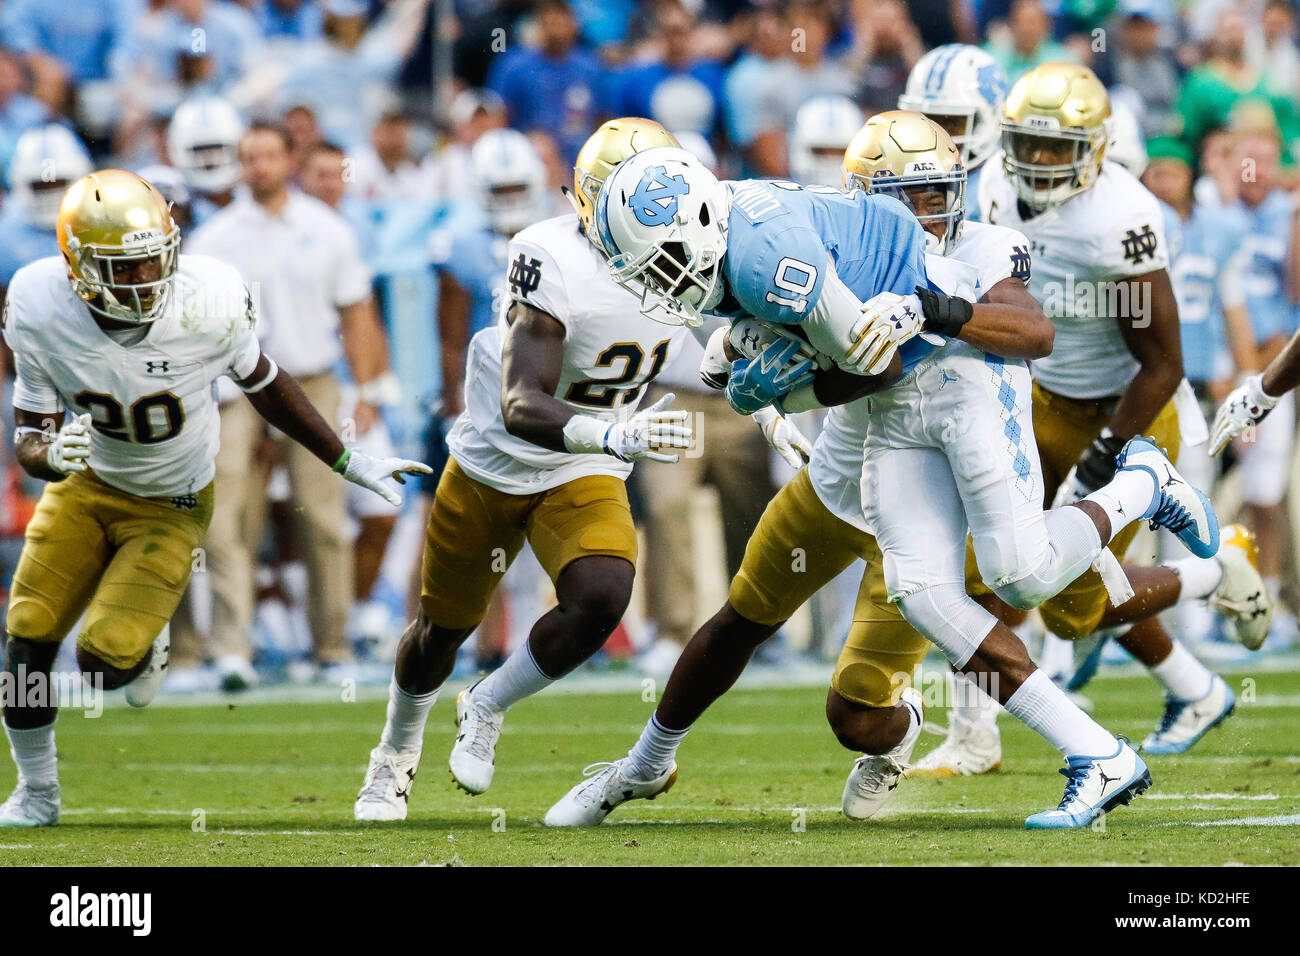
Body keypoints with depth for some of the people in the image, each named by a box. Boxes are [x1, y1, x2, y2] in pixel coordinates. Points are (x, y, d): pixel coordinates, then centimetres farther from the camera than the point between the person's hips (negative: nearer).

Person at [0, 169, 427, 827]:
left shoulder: (208, 301, -27)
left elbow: (264, 384, -6)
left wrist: (349, 464, 3)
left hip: (170, 506, -2)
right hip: (86, 484, 2)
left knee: (107, 658, -17)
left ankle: (145, 646, 23)